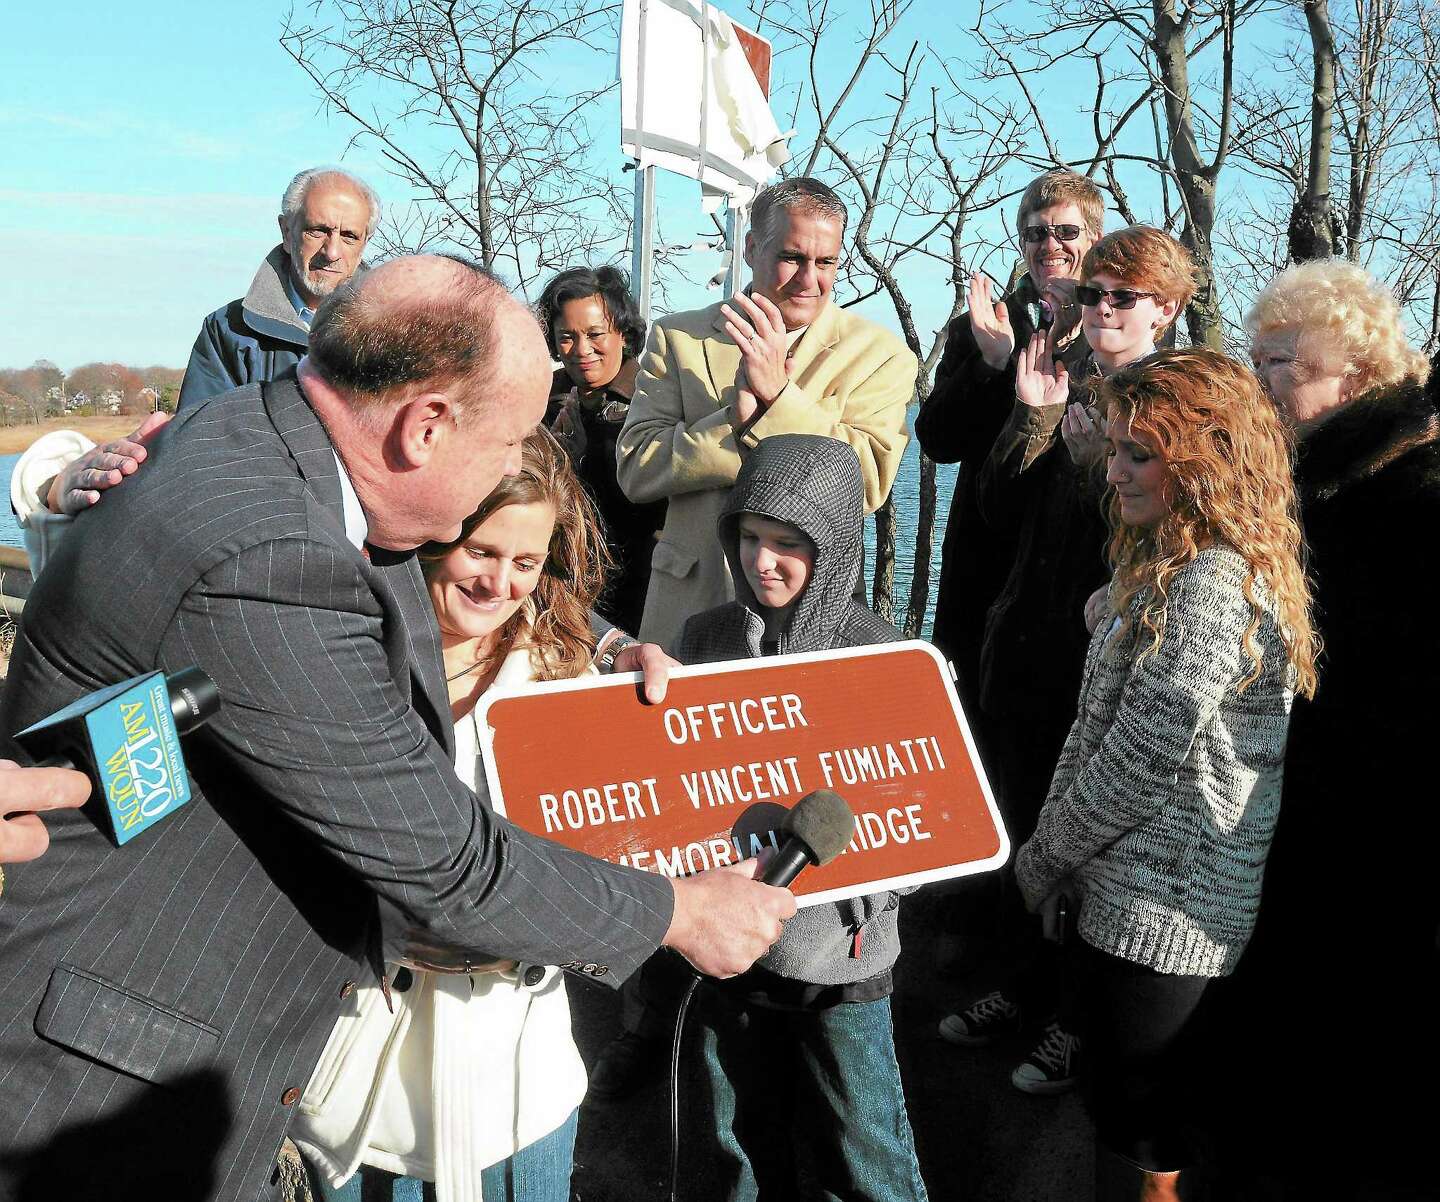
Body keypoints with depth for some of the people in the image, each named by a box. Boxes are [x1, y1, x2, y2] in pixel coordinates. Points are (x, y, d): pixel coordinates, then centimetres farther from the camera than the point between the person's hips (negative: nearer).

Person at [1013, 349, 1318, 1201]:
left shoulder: (1216, 585, -21)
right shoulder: (1169, 570, 11)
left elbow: (1145, 758, -21)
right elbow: (1096, 729, 13)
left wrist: (1046, 856, -8)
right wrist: (1054, 851, 7)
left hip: (1165, 915, -9)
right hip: (1127, 898, 9)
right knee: (1124, 1121, 22)